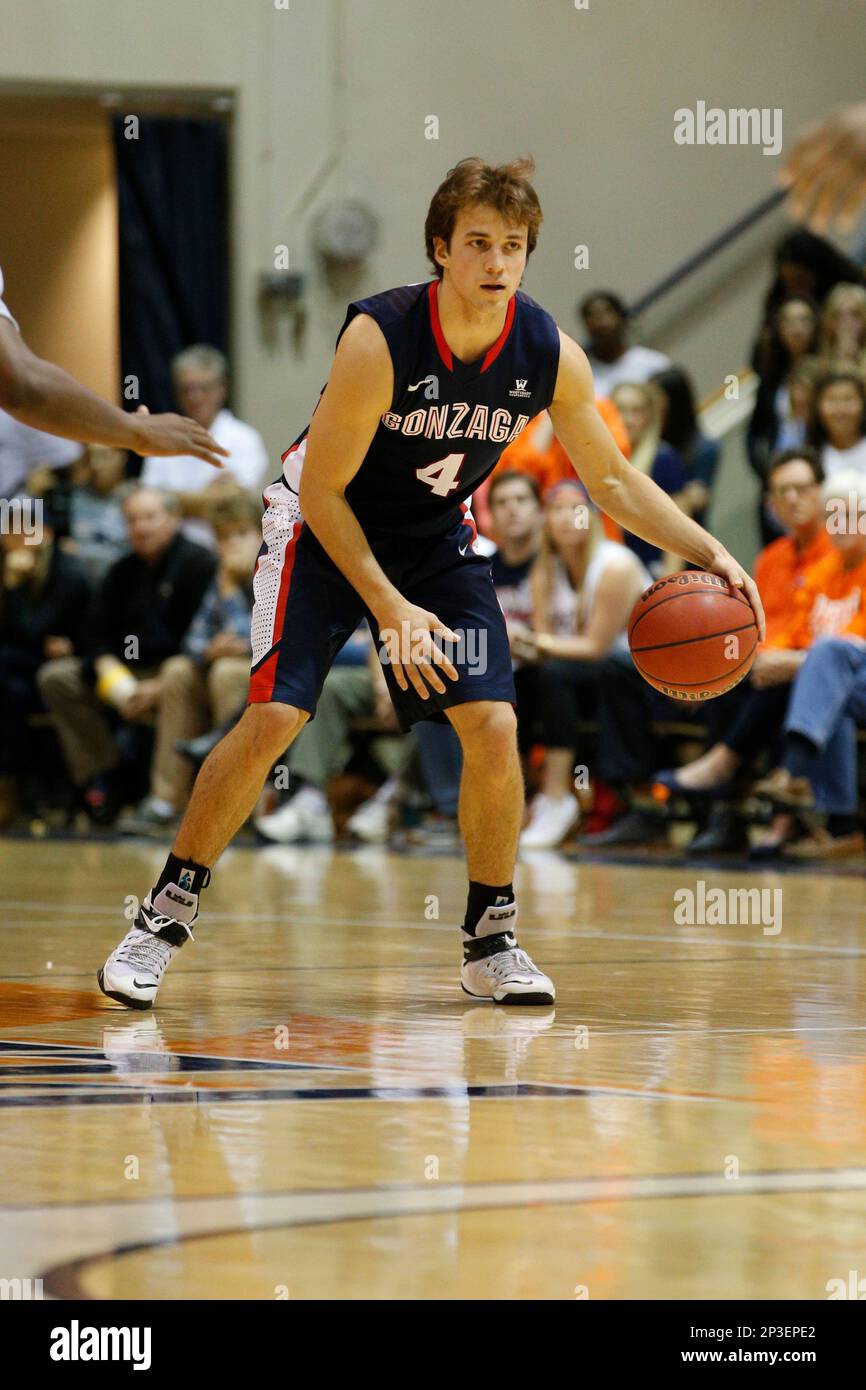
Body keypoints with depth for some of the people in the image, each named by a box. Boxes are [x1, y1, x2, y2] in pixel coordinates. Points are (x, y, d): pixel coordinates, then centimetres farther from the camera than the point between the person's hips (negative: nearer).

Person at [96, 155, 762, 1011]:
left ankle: (491, 940, 7)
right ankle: (165, 915, -2)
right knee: (272, 717, -16)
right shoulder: (378, 339, -30)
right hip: (326, 526, -4)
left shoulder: (551, 356, -17)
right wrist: (390, 609, -26)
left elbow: (612, 481, -2)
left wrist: (708, 553, -15)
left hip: (437, 537, 4)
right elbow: (321, 491, -22)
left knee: (492, 725, -9)